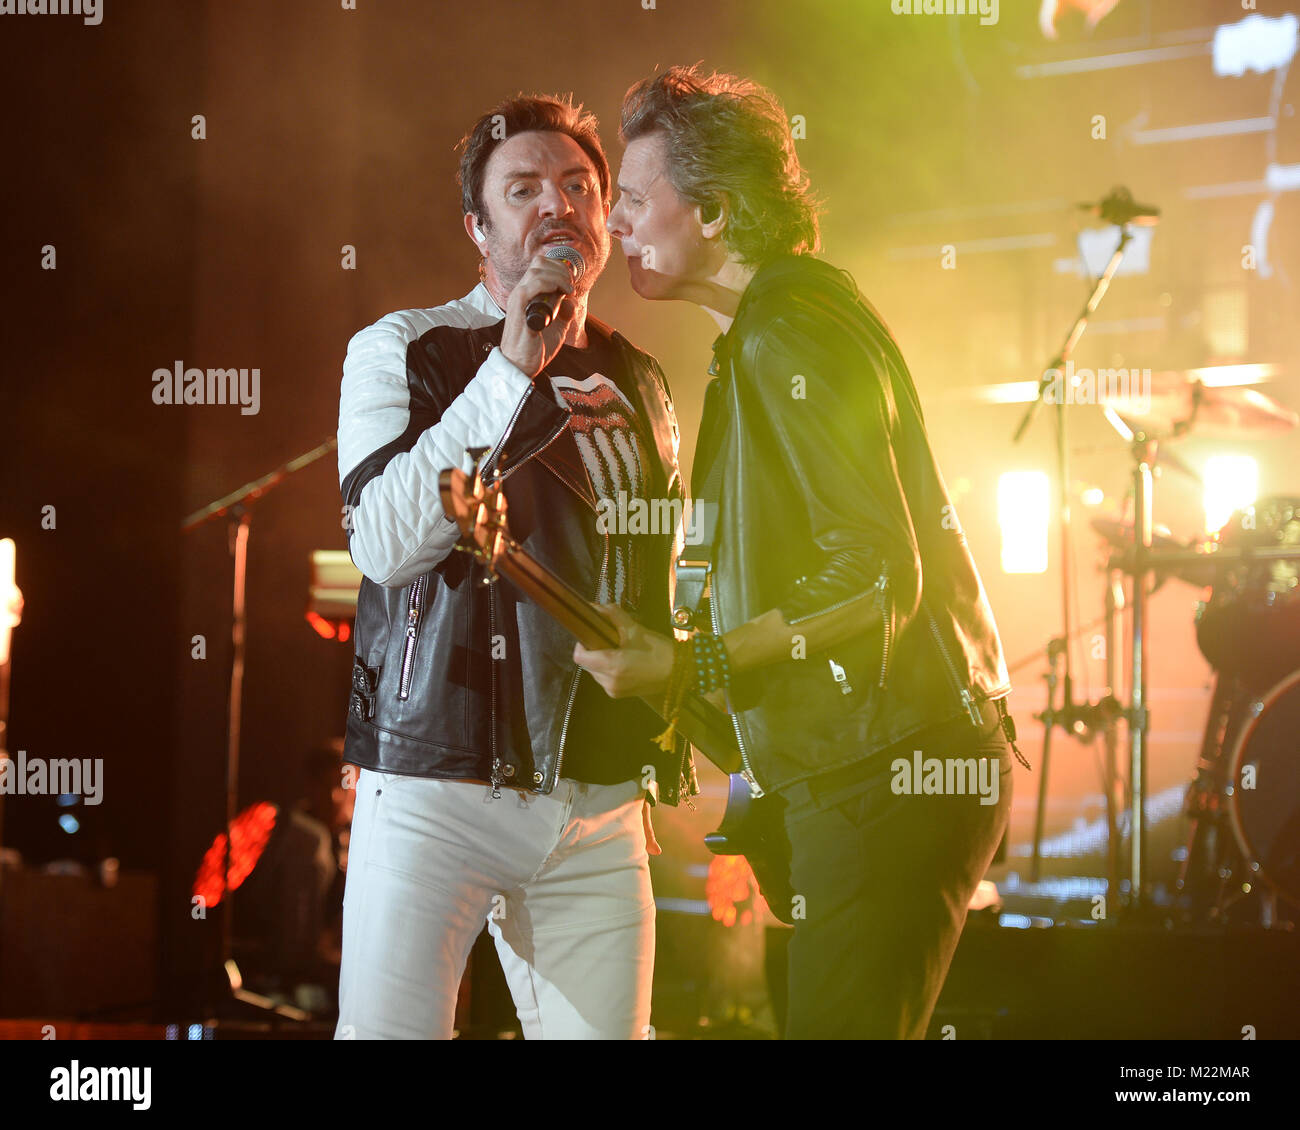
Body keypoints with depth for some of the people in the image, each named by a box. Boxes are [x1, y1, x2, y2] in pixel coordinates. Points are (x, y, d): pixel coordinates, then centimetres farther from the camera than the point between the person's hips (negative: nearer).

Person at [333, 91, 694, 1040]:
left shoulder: (639, 385, 16)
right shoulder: (402, 351, 2)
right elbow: (385, 542, -14)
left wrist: (664, 769, 20)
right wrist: (513, 370, -14)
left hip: (602, 809, 4)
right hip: (435, 791, -4)